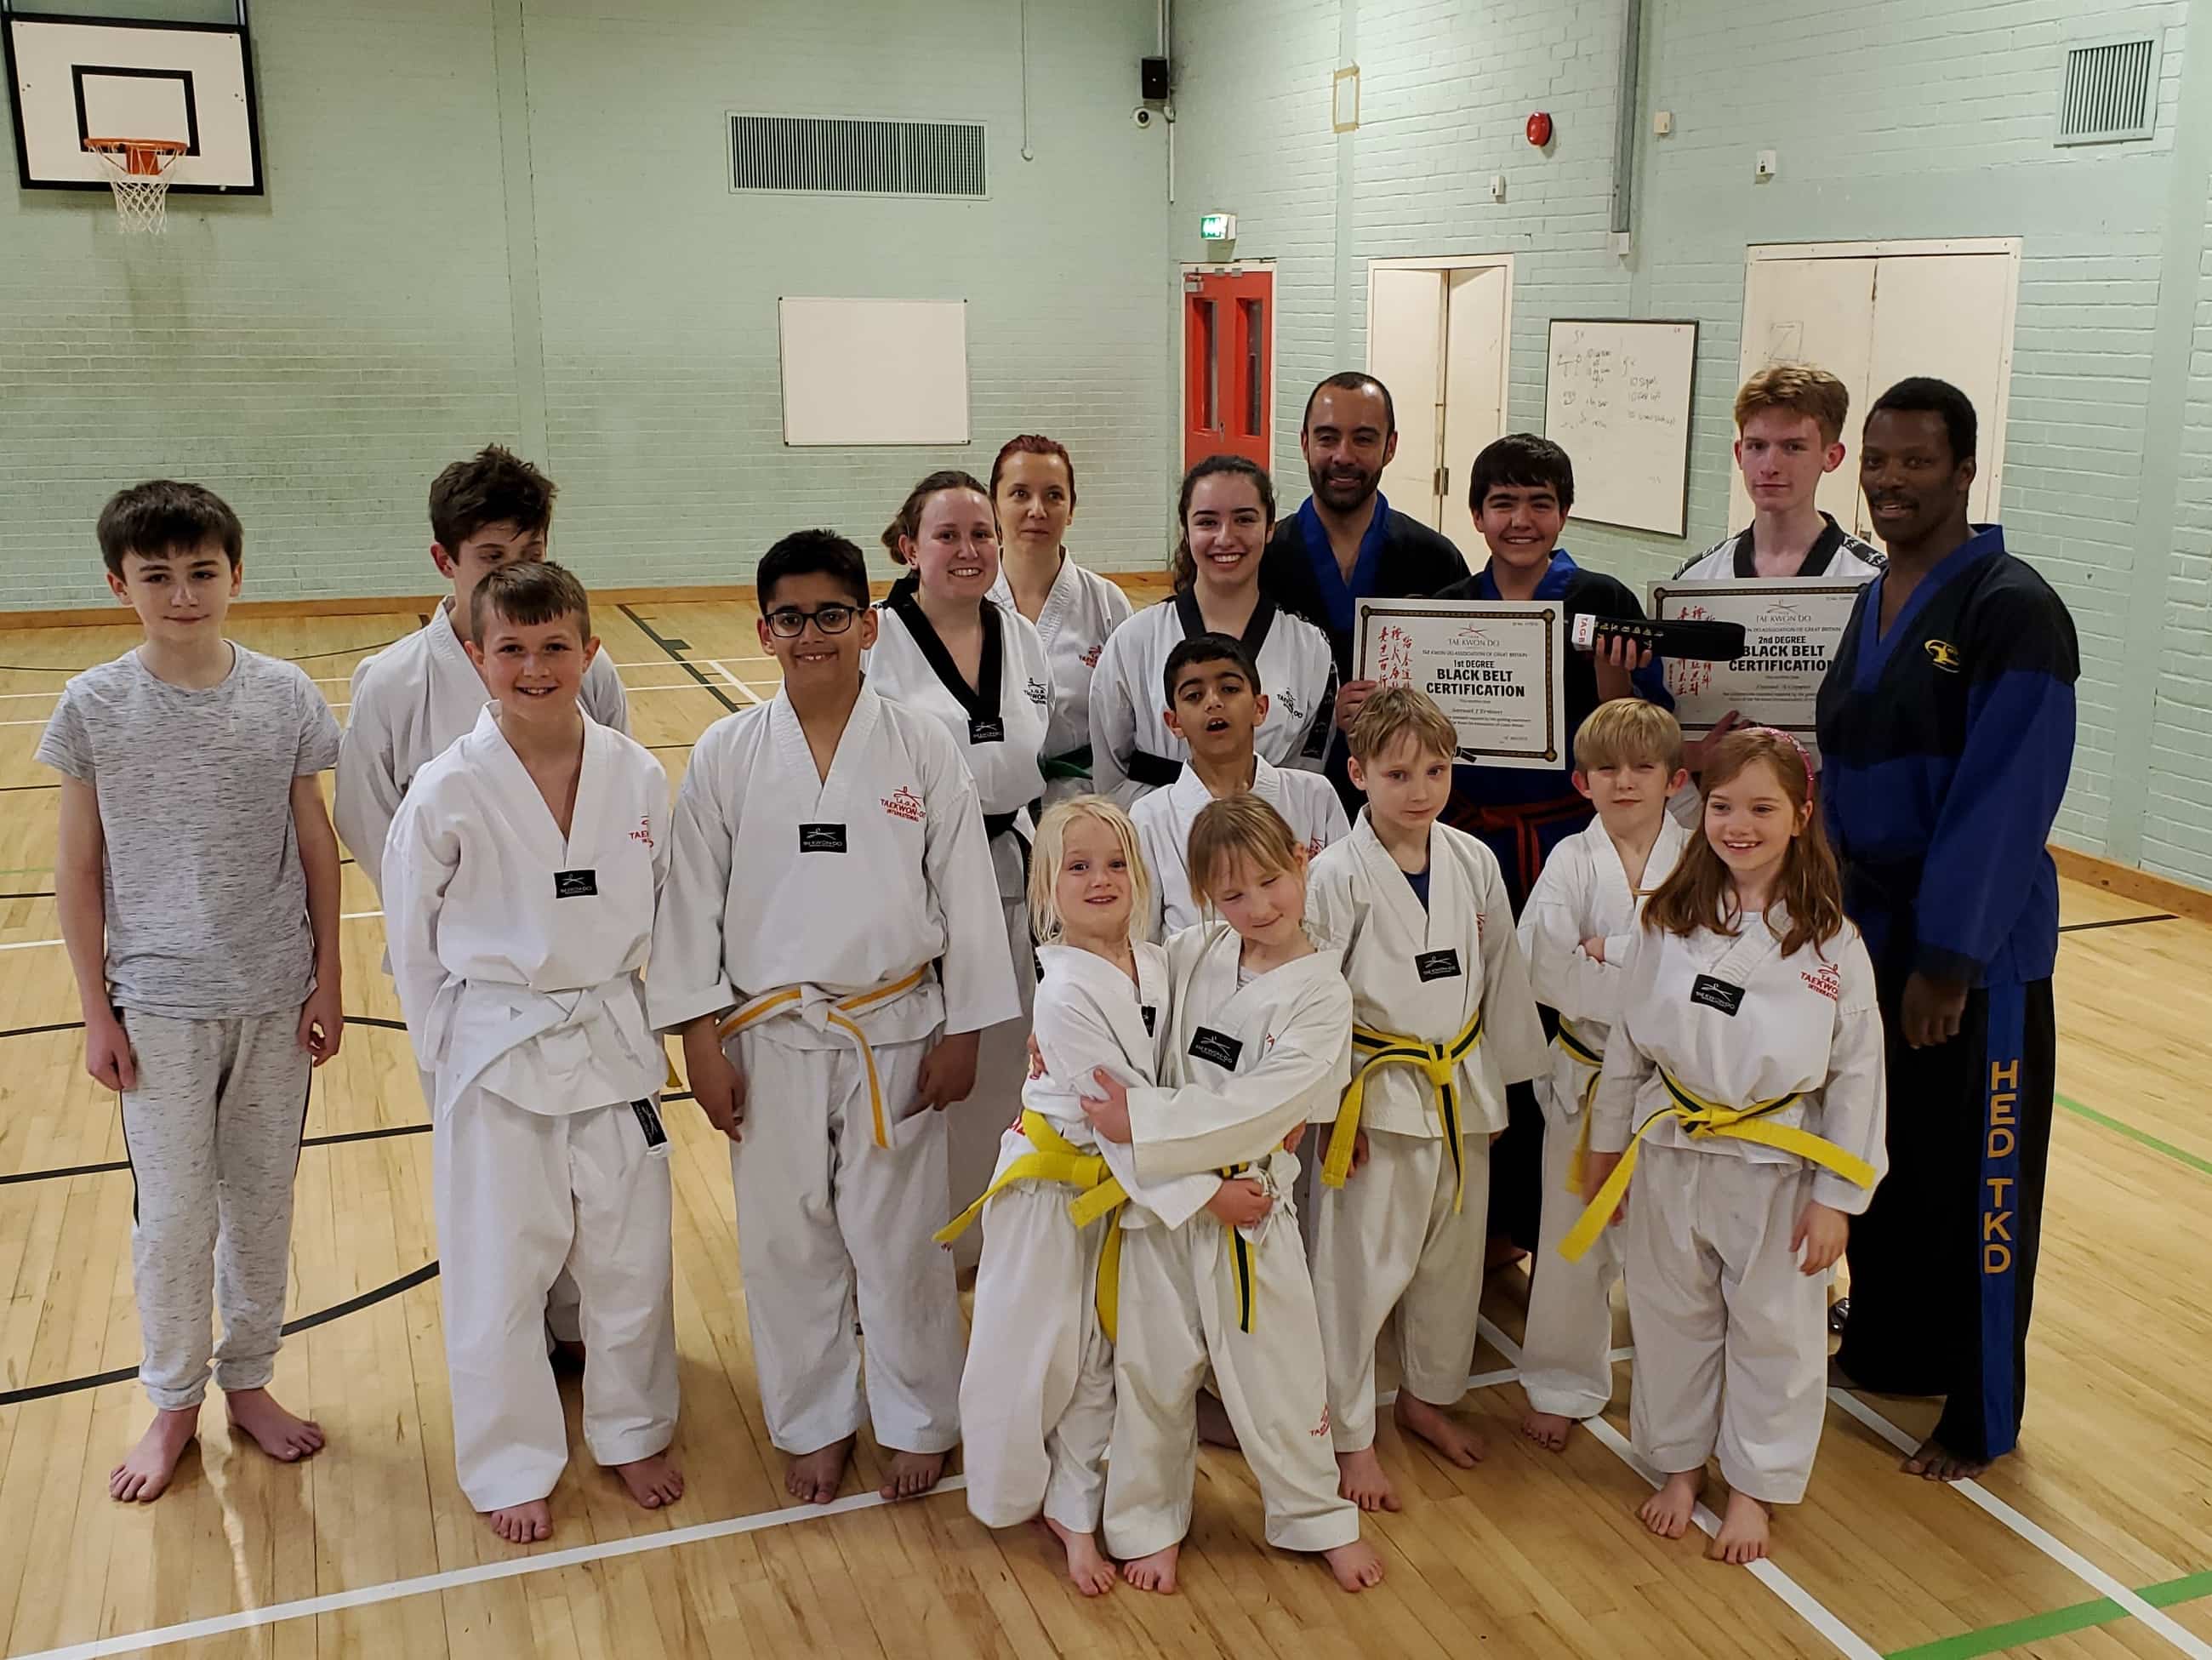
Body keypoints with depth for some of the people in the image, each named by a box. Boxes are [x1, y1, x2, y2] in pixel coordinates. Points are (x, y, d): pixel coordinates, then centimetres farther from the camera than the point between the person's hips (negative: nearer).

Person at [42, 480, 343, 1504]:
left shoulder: (285, 697, -5)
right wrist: (96, 1013, -2)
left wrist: (327, 985, 2)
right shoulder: (94, 708, -6)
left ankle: (248, 1380, 32)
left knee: (261, 1205, 12)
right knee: (173, 1217, 6)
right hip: (159, 1005, -1)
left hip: (273, 999, 1)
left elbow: (317, 847, 2)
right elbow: (79, 870, -1)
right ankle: (173, 1403, 27)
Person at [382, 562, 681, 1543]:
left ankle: (630, 1433, 38)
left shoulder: (637, 777, -6)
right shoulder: (447, 793, -13)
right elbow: (413, 943, -3)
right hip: (495, 1053, -2)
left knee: (632, 1256, 14)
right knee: (498, 1270, 10)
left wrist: (618, 1009, 7)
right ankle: (510, 1466, 32)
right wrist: (447, 1055, 1)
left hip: (613, 1044, 3)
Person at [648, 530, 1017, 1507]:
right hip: (770, 1038, 1)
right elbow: (691, 900, 1)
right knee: (787, 1241, 12)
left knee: (900, 1237, 9)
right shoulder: (726, 755, -3)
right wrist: (701, 1037, -2)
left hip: (895, 1032, -1)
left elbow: (966, 895, -1)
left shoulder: (923, 750, -5)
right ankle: (817, 1421, 33)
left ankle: (918, 1420, 30)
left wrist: (961, 1034, -1)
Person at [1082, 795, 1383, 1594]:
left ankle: (1318, 1518, 33)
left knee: (1275, 1372, 9)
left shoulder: (1321, 995, -10)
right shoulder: (1193, 953, 0)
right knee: (1153, 1370, 12)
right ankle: (1149, 1522, 33)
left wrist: (1143, 1122, -22)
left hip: (1252, 1208, -2)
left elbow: (1261, 1107, -19)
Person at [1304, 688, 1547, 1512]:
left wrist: (1501, 1072, 12)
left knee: (1452, 1257, 18)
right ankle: (1351, 1436, 18)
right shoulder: (1340, 874, -15)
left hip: (1461, 1089, 5)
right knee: (1360, 1267, 1)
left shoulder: (1475, 863, -1)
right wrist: (1329, 1104, -12)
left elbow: (1501, 974, 9)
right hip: (1377, 1095, -5)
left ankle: (1428, 1397, 40)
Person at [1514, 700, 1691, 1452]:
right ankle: (1562, 1386, 28)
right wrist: (1645, 988, -20)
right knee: (1573, 1238, 11)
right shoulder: (1571, 861, -5)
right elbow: (1542, 968, -16)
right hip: (1586, 1074, 0)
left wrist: (1605, 952, -20)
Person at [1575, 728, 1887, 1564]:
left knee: (1775, 1329, 12)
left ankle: (1753, 1486, 33)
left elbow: (1858, 1073, -6)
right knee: (1673, 1315, 16)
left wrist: (1837, 1196, -6)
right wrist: (1606, 1147, 8)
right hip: (1670, 1154, 2)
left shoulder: (1832, 943, -11)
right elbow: (1628, 1038, 4)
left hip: (1779, 1164, -2)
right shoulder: (1669, 921, -5)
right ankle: (1681, 1462, 38)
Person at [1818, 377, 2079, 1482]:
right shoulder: (1872, 603, 9)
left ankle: (1981, 1417, 20)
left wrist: (1948, 961, -20)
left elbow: (2003, 804, -20)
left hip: (1975, 952, -7)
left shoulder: (2011, 611, -15)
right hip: (1868, 935, 7)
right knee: (1881, 1158, 18)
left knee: (1970, 1181, 4)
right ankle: (1886, 1349, 37)